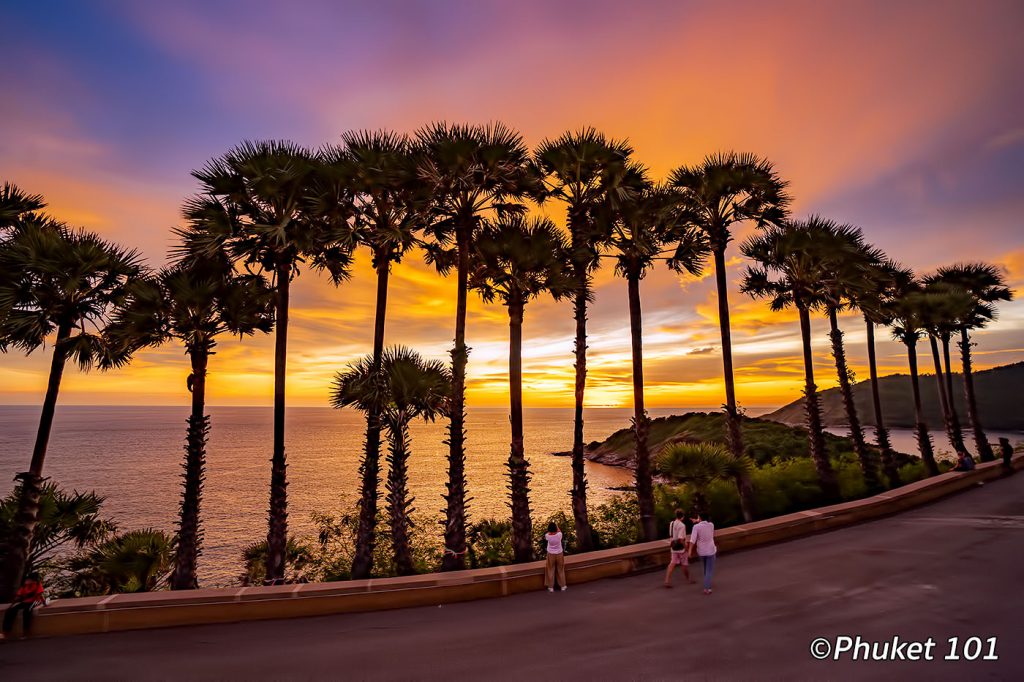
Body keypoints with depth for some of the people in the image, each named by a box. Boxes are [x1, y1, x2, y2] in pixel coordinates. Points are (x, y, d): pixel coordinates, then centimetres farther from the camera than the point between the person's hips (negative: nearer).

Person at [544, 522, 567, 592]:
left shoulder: (547, 536, -20)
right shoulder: (559, 535, -22)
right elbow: (559, 531, 2)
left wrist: (550, 526, 12)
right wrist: (556, 525, 15)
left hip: (551, 554, 0)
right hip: (559, 554, 0)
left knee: (551, 571, 14)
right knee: (561, 570, 17)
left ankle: (551, 587, 21)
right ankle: (563, 586, 28)